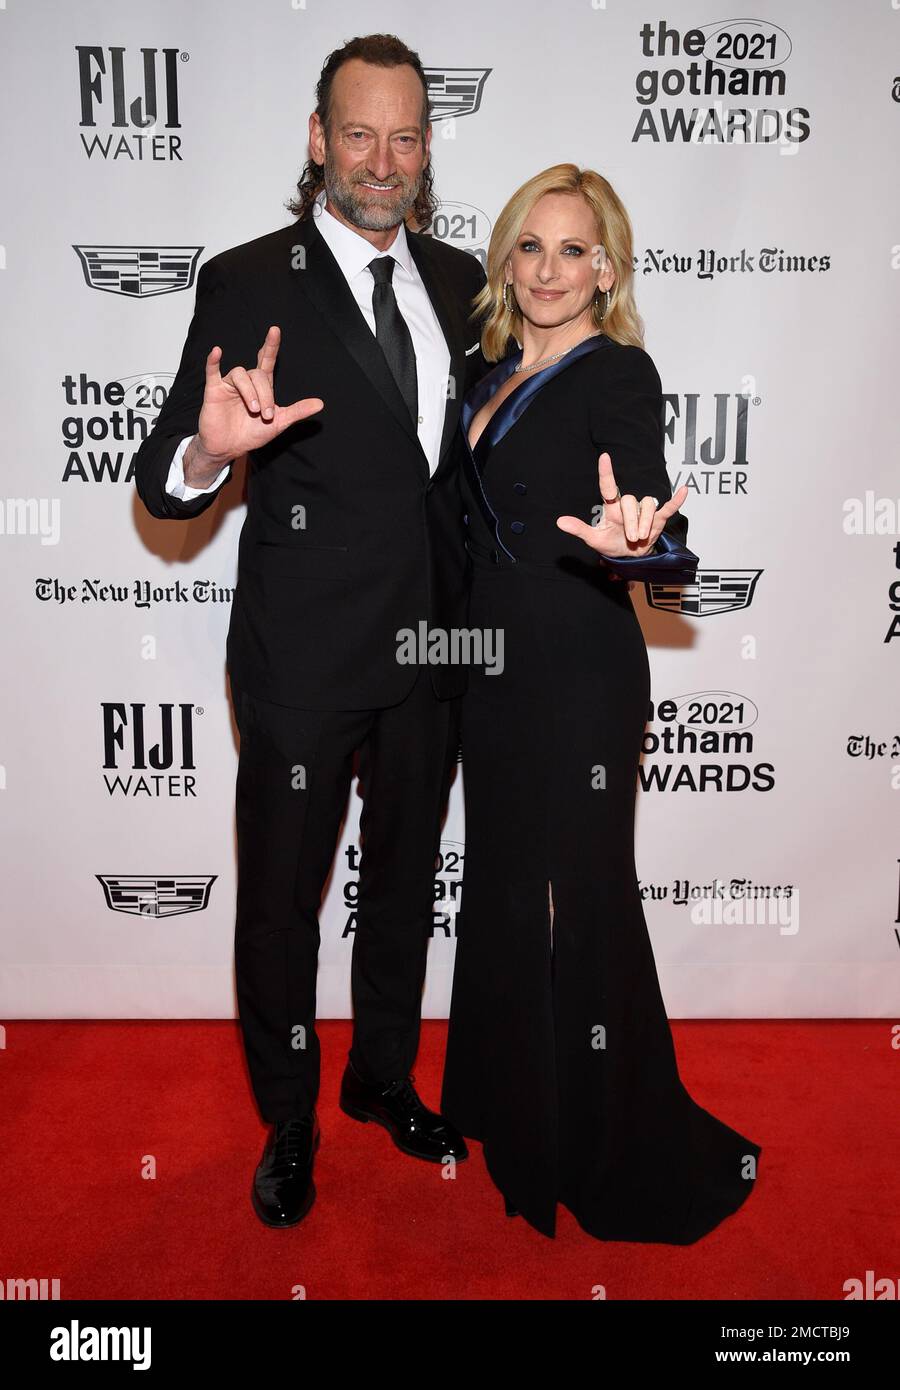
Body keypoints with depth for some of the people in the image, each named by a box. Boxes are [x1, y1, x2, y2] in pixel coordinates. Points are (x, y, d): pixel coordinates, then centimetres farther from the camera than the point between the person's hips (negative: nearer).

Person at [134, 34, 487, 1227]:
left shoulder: (460, 281, 6)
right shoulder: (247, 282, -9)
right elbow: (163, 485, -13)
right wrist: (208, 451, -36)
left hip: (433, 648, 5)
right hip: (304, 654, -5)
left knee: (406, 878, 20)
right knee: (282, 897, 10)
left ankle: (385, 1078, 44)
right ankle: (288, 1124, 35)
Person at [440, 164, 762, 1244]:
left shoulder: (619, 375, -10)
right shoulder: (495, 374, 11)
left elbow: (662, 543, -23)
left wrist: (628, 544, -42)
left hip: (580, 675, -8)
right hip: (495, 665, 8)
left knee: (579, 900, 2)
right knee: (503, 886, 18)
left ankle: (622, 1160, 25)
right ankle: (511, 1111, 41)